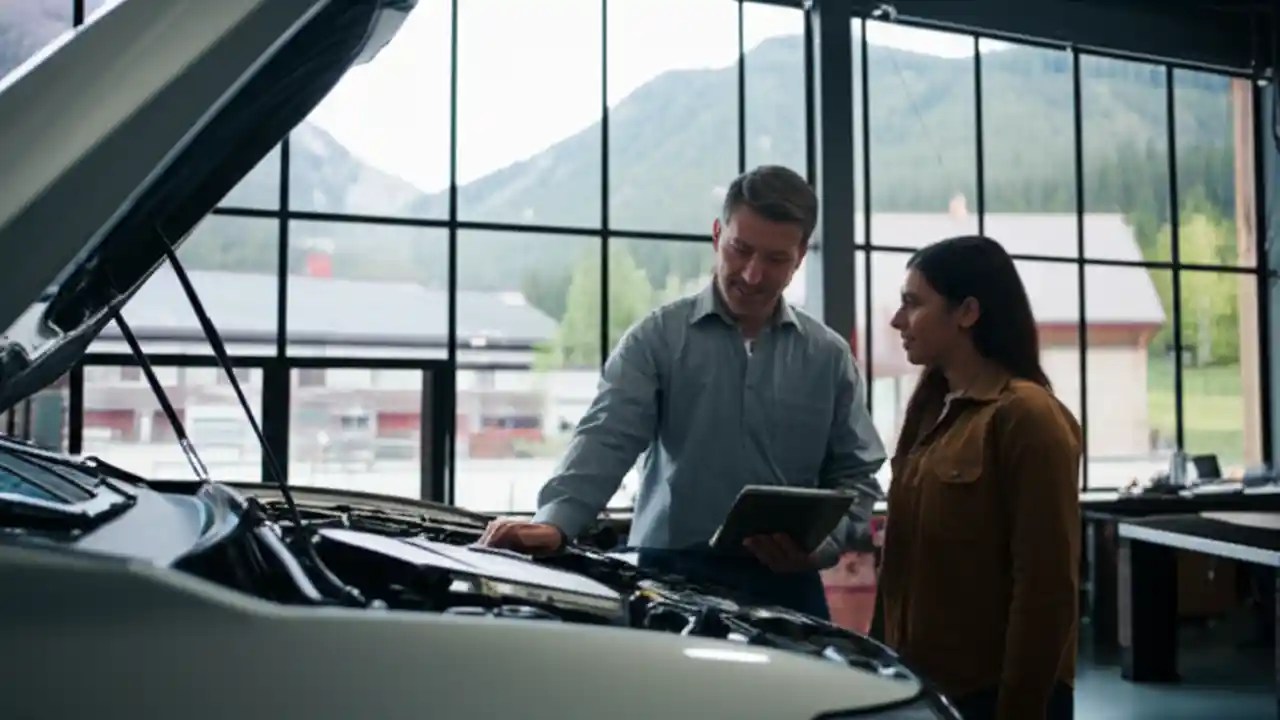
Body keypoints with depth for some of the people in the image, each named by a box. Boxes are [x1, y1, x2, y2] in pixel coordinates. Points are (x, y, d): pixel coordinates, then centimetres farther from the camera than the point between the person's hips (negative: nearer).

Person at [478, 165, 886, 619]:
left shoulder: (829, 356, 8)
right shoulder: (659, 337, -1)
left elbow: (855, 475, 9)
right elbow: (607, 438, -12)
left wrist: (821, 545, -9)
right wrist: (556, 521, -28)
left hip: (786, 586, 3)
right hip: (673, 575, -2)